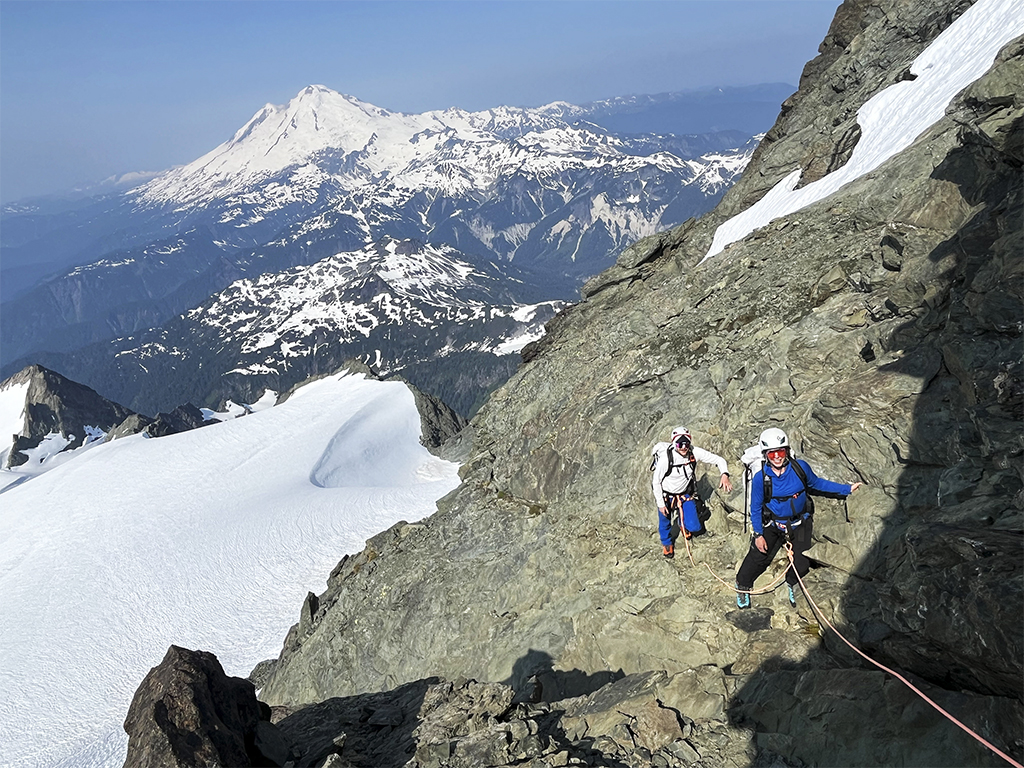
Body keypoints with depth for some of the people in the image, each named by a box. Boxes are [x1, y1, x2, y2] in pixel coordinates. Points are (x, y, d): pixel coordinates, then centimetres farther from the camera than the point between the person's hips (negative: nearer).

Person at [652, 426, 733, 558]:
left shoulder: (695, 452, -23)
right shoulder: (665, 458, -31)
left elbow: (719, 460, -15)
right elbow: (656, 482, -18)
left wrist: (724, 475, -35)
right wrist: (661, 504, -13)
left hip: (685, 494, 2)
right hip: (666, 495, -2)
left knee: (694, 527, -2)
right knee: (665, 522, 17)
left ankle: (683, 523, 37)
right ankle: (666, 542, 52)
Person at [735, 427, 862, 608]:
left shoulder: (800, 467, -18)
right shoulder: (760, 478, -21)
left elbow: (816, 483, 3)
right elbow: (756, 508, -9)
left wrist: (847, 489, 4)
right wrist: (758, 534, -12)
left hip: (799, 524, 2)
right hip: (772, 524, -2)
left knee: (802, 565, 1)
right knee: (758, 557, -4)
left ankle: (791, 582, 36)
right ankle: (742, 585, 24)